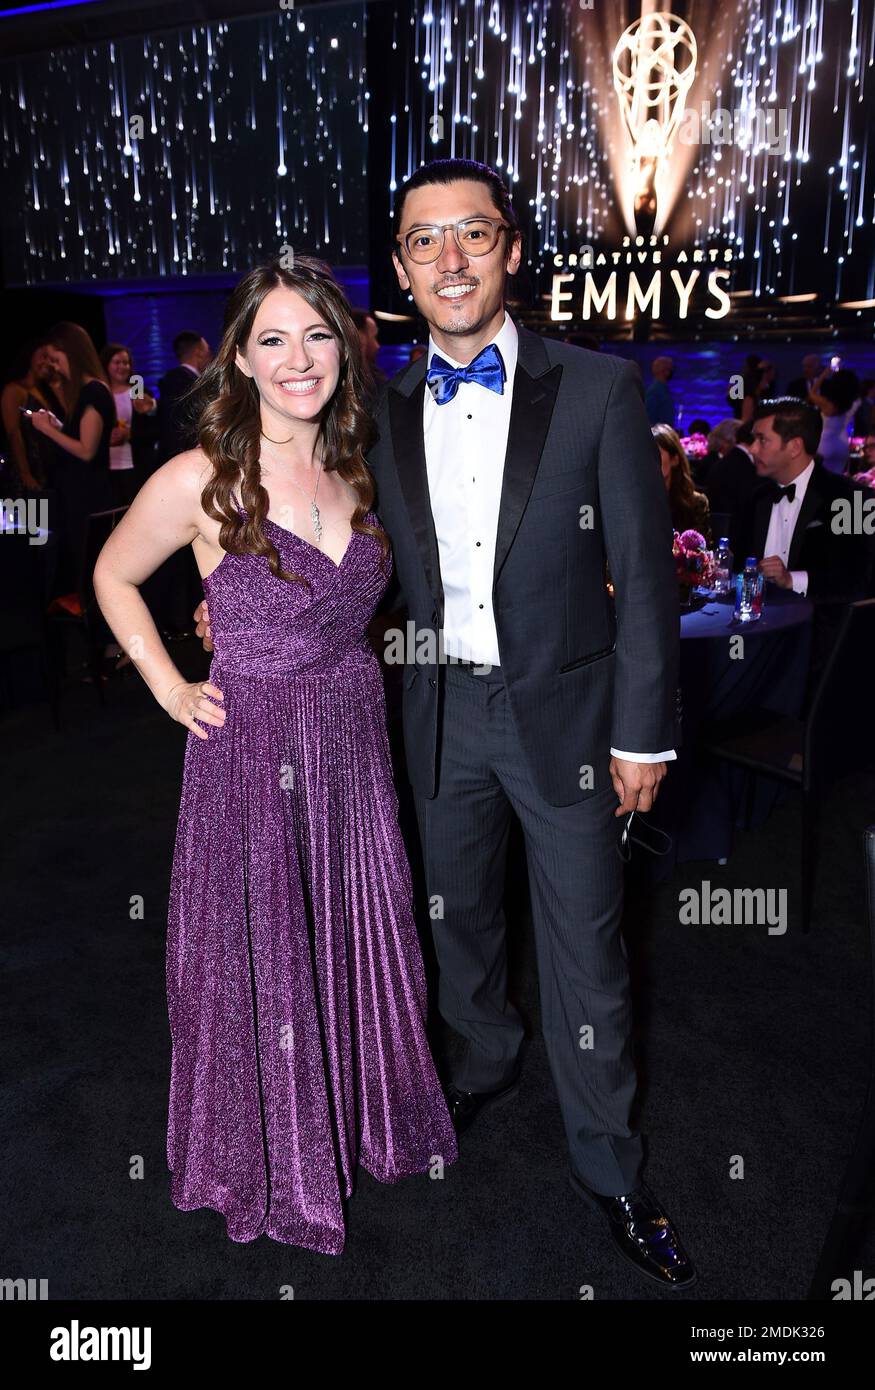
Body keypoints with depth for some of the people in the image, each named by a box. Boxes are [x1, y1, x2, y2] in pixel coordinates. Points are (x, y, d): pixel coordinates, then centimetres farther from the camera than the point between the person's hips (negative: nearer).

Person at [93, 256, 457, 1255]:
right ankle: (270, 1164, 38)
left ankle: (367, 1124, 46)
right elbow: (114, 576, 1)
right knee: (259, 958, 12)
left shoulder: (355, 467, 2)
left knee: (357, 945, 19)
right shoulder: (199, 480, -14)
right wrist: (169, 687, -4)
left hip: (353, 743, 5)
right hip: (251, 751, -5)